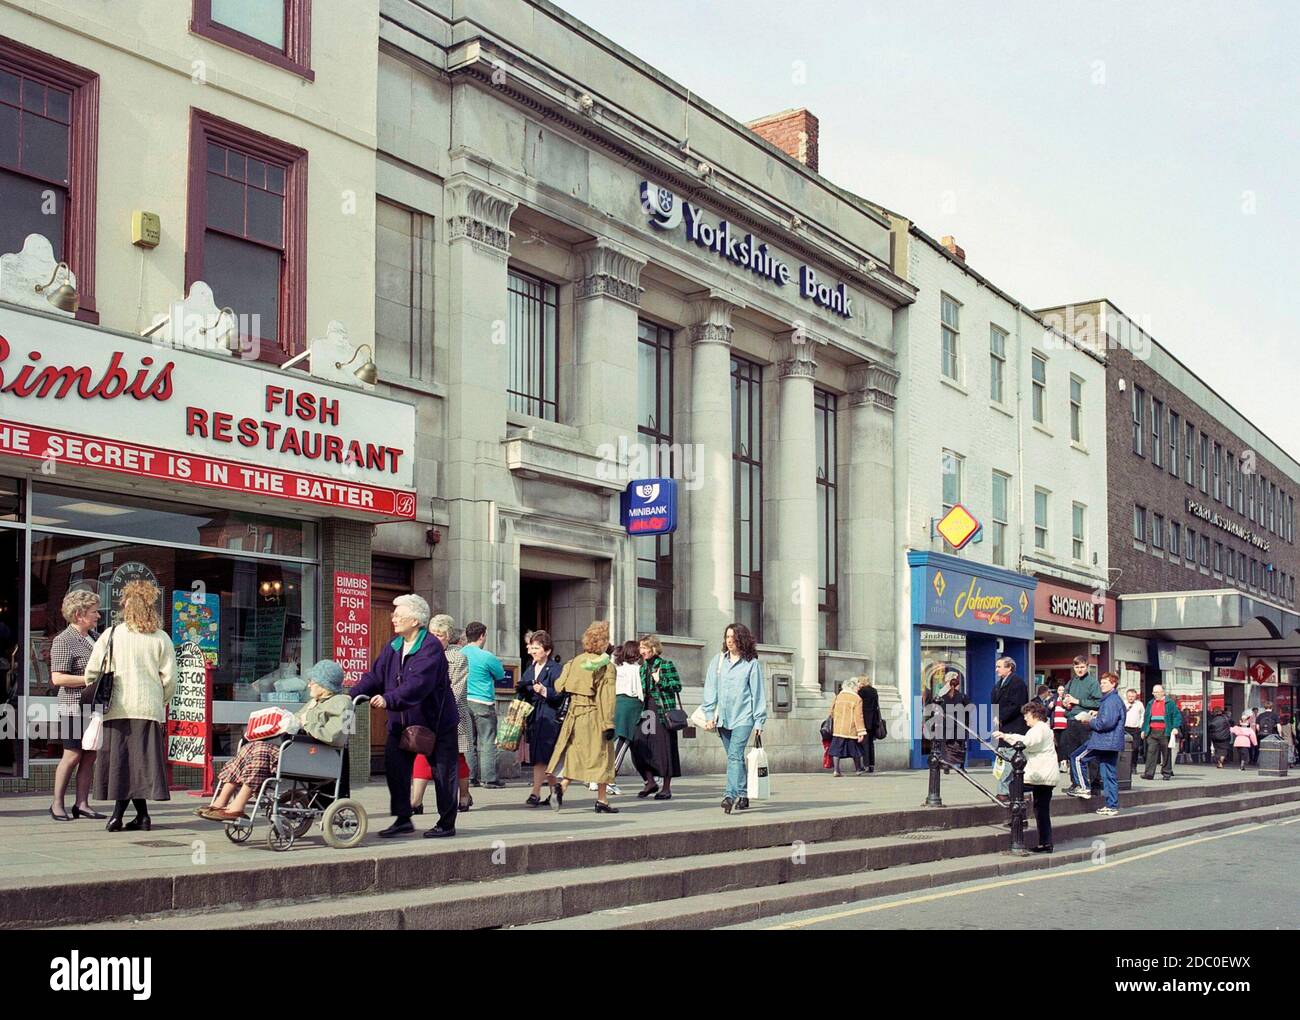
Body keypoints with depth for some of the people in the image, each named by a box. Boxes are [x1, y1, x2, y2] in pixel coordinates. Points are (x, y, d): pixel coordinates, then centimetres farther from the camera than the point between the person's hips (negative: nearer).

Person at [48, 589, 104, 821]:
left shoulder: (95, 636, 14)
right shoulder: (64, 641, -10)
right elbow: (58, 678, -17)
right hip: (74, 707, -7)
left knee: (89, 756, 6)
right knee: (72, 756, -2)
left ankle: (81, 803, 12)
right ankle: (57, 804, 10)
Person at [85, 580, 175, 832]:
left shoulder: (110, 635, 1)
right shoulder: (161, 638, 1)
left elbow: (91, 674, 3)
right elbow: (169, 678, -1)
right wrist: (161, 703, 15)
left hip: (117, 709, 0)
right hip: (149, 708, 0)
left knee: (120, 761, 5)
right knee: (144, 761, 4)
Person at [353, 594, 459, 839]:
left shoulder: (431, 647, -19)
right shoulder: (393, 646, 7)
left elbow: (418, 684, -31)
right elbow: (375, 675, 4)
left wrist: (388, 700, -41)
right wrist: (352, 696, -11)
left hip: (435, 721, -7)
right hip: (402, 722, 7)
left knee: (443, 772, 3)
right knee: (394, 766, 2)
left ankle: (447, 823, 15)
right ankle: (403, 819, 14)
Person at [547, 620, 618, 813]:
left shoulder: (574, 662, 7)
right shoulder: (606, 667, -9)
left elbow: (559, 686, 8)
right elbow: (607, 698, -13)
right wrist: (609, 724, -12)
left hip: (574, 715, 5)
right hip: (595, 717, -5)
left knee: (573, 755, 11)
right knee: (601, 757, 7)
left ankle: (561, 786, -13)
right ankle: (602, 801, 11)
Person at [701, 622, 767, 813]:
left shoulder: (752, 663, 0)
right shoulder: (718, 660, 8)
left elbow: (758, 693, 1)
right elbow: (710, 688, 8)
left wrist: (759, 720, -1)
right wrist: (709, 715, 1)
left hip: (743, 717, -4)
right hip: (723, 717, 4)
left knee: (735, 755, -16)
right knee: (734, 757, 10)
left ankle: (731, 795, -24)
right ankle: (743, 796, 19)